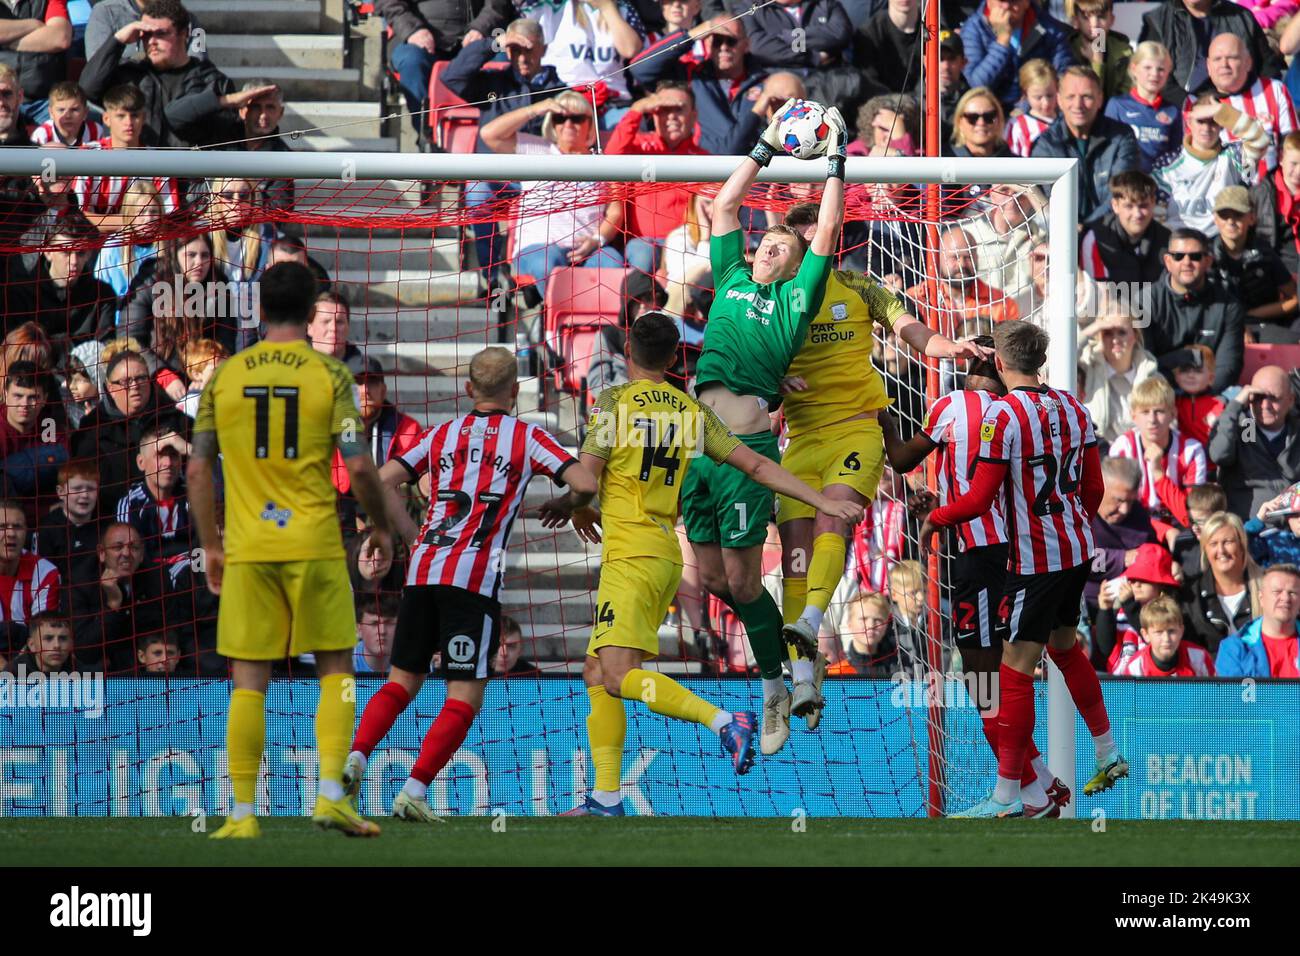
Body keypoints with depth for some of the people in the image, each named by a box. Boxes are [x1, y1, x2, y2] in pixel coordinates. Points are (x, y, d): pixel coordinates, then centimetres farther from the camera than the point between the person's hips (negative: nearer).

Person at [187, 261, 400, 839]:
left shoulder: (225, 377, 4)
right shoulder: (329, 374, -3)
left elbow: (197, 471, 5)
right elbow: (359, 466, -7)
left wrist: (210, 545, 15)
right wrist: (381, 526, 9)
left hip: (247, 548, 2)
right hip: (315, 544, -2)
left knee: (248, 681, 5)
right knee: (335, 669, 9)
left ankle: (242, 814, 3)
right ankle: (331, 796, -2)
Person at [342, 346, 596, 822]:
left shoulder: (443, 434, 17)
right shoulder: (527, 437, 6)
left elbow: (379, 482, 11)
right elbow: (585, 484, -4)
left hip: (423, 569, 4)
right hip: (475, 578, -4)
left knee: (402, 680, 15)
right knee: (464, 697, 0)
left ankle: (356, 754, -7)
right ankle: (414, 790, -12)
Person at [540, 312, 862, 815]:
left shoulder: (615, 401, -5)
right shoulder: (693, 411, 11)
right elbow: (757, 465, 7)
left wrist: (576, 510, 16)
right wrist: (825, 503, 9)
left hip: (631, 555, -8)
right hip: (666, 554, 8)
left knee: (620, 676, -16)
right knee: (596, 673, 12)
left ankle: (723, 721, -29)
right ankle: (606, 798, 8)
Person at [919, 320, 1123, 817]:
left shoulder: (1003, 414, -18)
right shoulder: (1072, 408, 3)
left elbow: (978, 500, -19)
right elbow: (1093, 488, 11)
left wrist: (933, 519, -1)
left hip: (1036, 561, -8)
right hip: (1078, 550, 8)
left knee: (1015, 670, -3)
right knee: (1065, 647, 26)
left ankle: (1007, 796, -2)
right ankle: (1108, 755, 36)